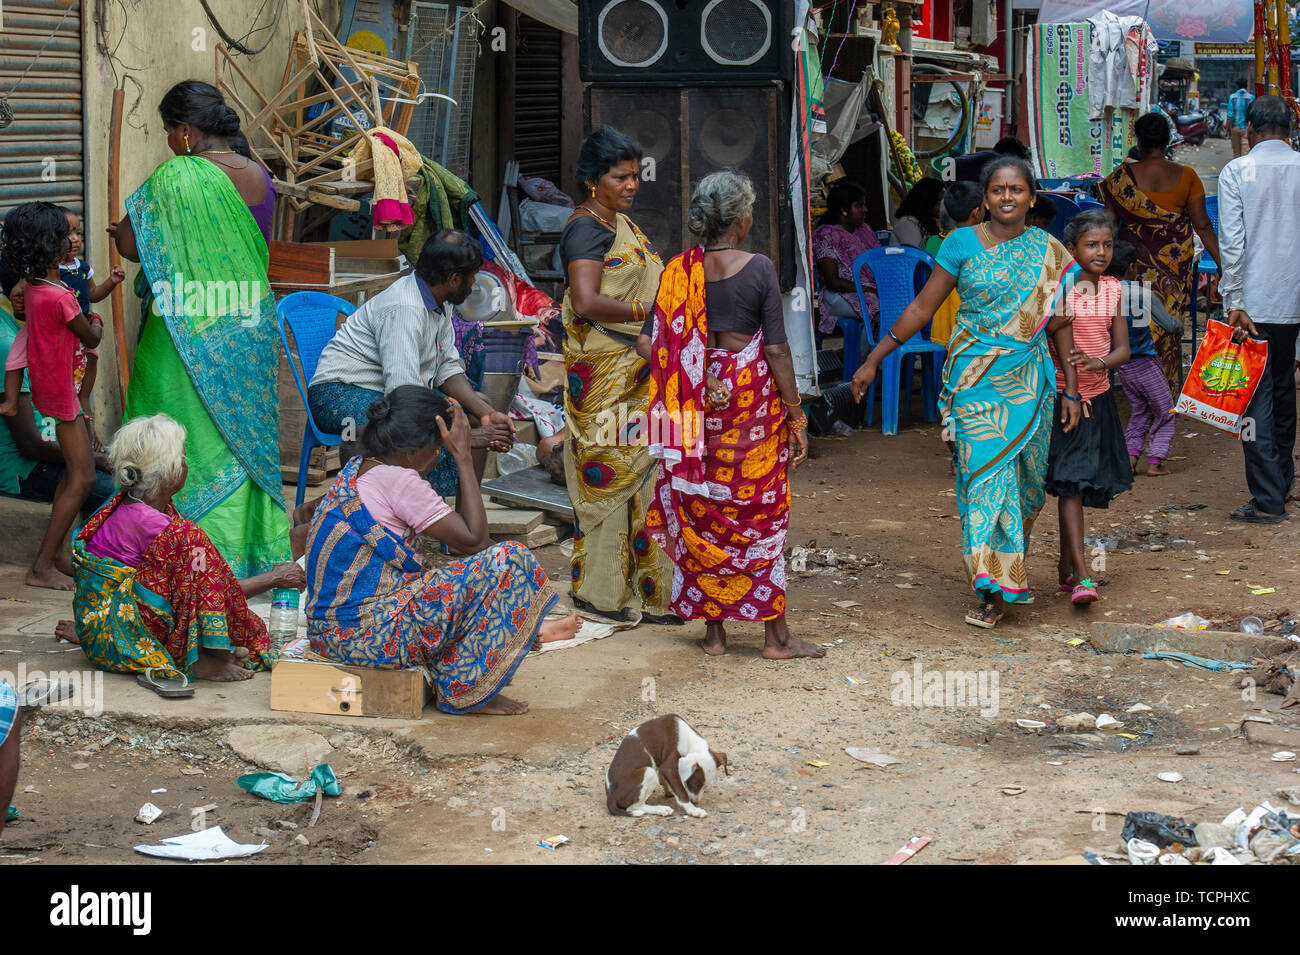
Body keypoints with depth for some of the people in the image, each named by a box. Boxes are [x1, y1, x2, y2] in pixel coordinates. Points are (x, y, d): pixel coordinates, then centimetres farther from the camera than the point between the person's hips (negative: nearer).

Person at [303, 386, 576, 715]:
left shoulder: (358, 468, 12)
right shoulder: (397, 480, -16)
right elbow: (474, 539, -12)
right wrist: (463, 456, -8)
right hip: (369, 635, -10)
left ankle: (526, 631, 30)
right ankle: (462, 692, -3)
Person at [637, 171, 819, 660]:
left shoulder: (677, 270, 1)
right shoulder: (758, 268, -9)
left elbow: (648, 342, -4)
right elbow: (776, 350, -9)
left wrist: (699, 380, -4)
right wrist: (796, 417, -3)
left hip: (695, 406, 3)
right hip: (752, 396, -3)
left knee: (702, 514, 11)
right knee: (761, 513, 5)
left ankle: (713, 630, 16)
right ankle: (775, 634, 9)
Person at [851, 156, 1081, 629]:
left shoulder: (1049, 253, 6)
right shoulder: (962, 244, 0)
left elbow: (1061, 324, 11)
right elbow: (921, 307, 3)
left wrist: (1072, 390, 8)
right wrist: (873, 359, 2)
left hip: (1029, 380, 2)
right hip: (976, 380, -2)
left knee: (1025, 476, 5)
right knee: (985, 474, -8)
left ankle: (1012, 569, 27)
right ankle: (995, 590, -4)